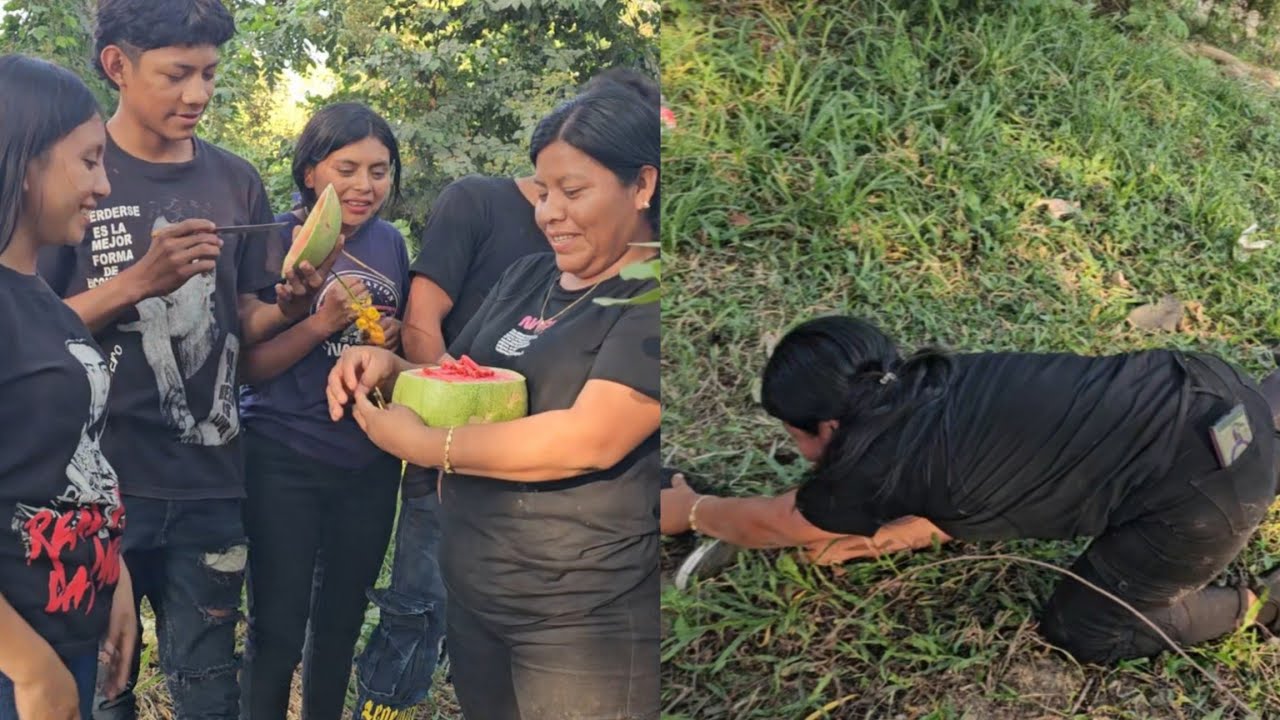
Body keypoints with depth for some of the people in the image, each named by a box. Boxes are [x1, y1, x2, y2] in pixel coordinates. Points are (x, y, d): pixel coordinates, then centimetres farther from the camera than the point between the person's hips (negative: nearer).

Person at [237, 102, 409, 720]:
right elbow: (249, 366, -12)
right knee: (277, 629, 0)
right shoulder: (277, 243, -11)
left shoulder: (392, 244, 4)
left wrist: (392, 339, -5)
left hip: (371, 461, 5)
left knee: (343, 620, 18)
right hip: (284, 463, -5)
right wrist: (322, 322, -25)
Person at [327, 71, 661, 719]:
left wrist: (425, 445, -18)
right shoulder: (527, 277, 11)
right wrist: (390, 369, -4)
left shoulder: (652, 299, -14)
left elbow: (590, 439, -24)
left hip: (586, 618, -7)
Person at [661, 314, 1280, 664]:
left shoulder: (876, 467, -10)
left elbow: (767, 525, 10)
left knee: (1079, 631, 13)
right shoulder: (930, 379, 10)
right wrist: (885, 536, 11)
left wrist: (688, 509, 26)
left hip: (1204, 486, -7)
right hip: (1214, 394, 7)